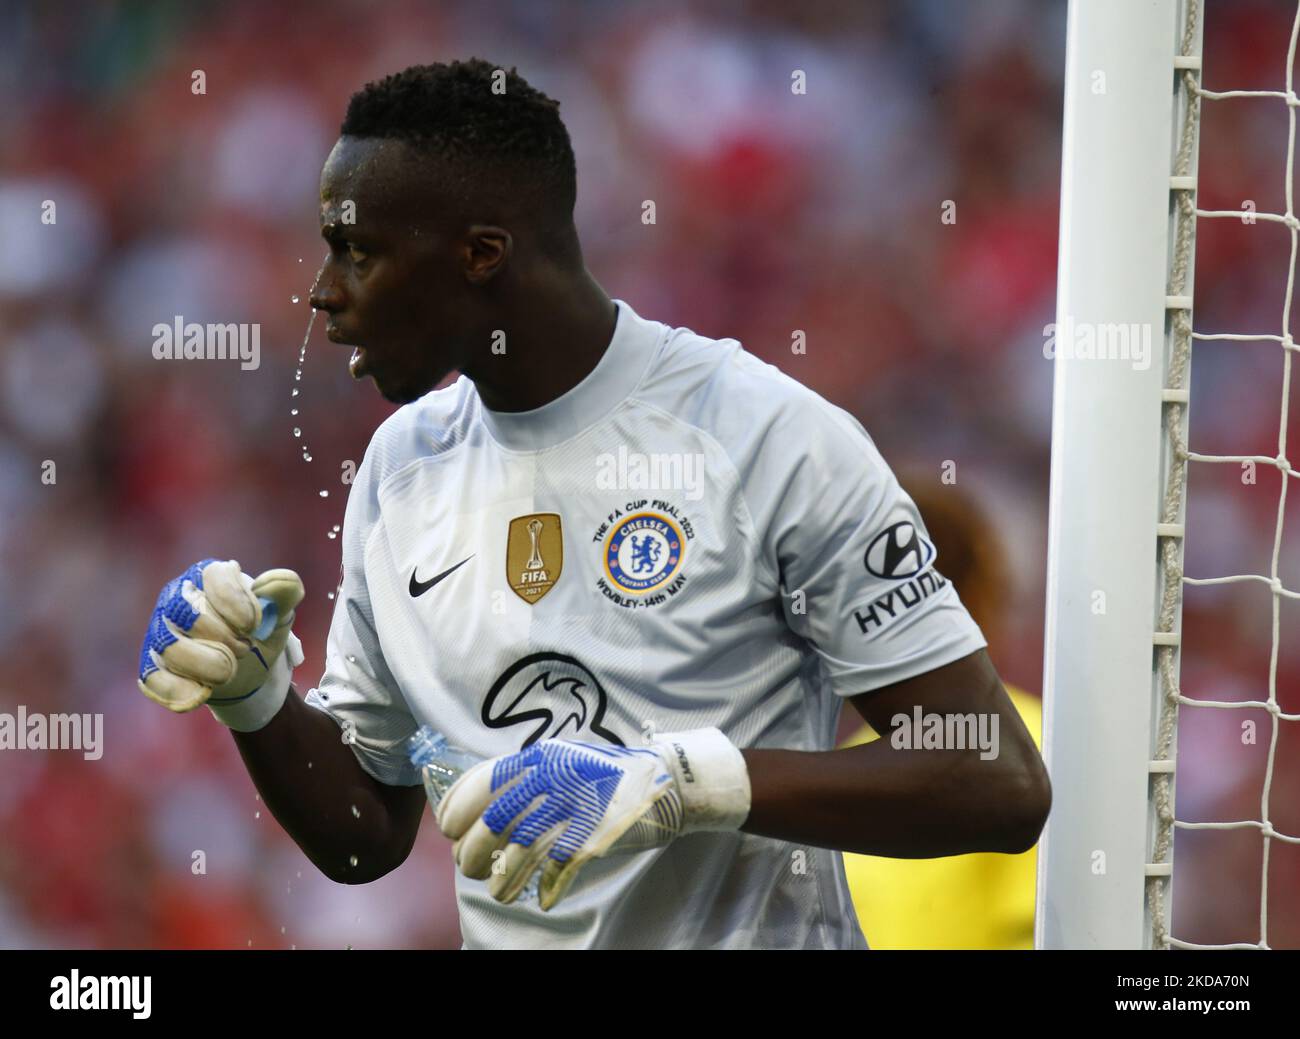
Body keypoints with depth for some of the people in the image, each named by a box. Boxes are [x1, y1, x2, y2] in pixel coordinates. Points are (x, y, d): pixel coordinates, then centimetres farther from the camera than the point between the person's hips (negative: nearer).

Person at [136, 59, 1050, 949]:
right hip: (504, 936, 4)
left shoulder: (770, 438, -11)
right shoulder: (400, 466, 7)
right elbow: (366, 838, 14)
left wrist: (684, 780, -23)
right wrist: (254, 699, -3)